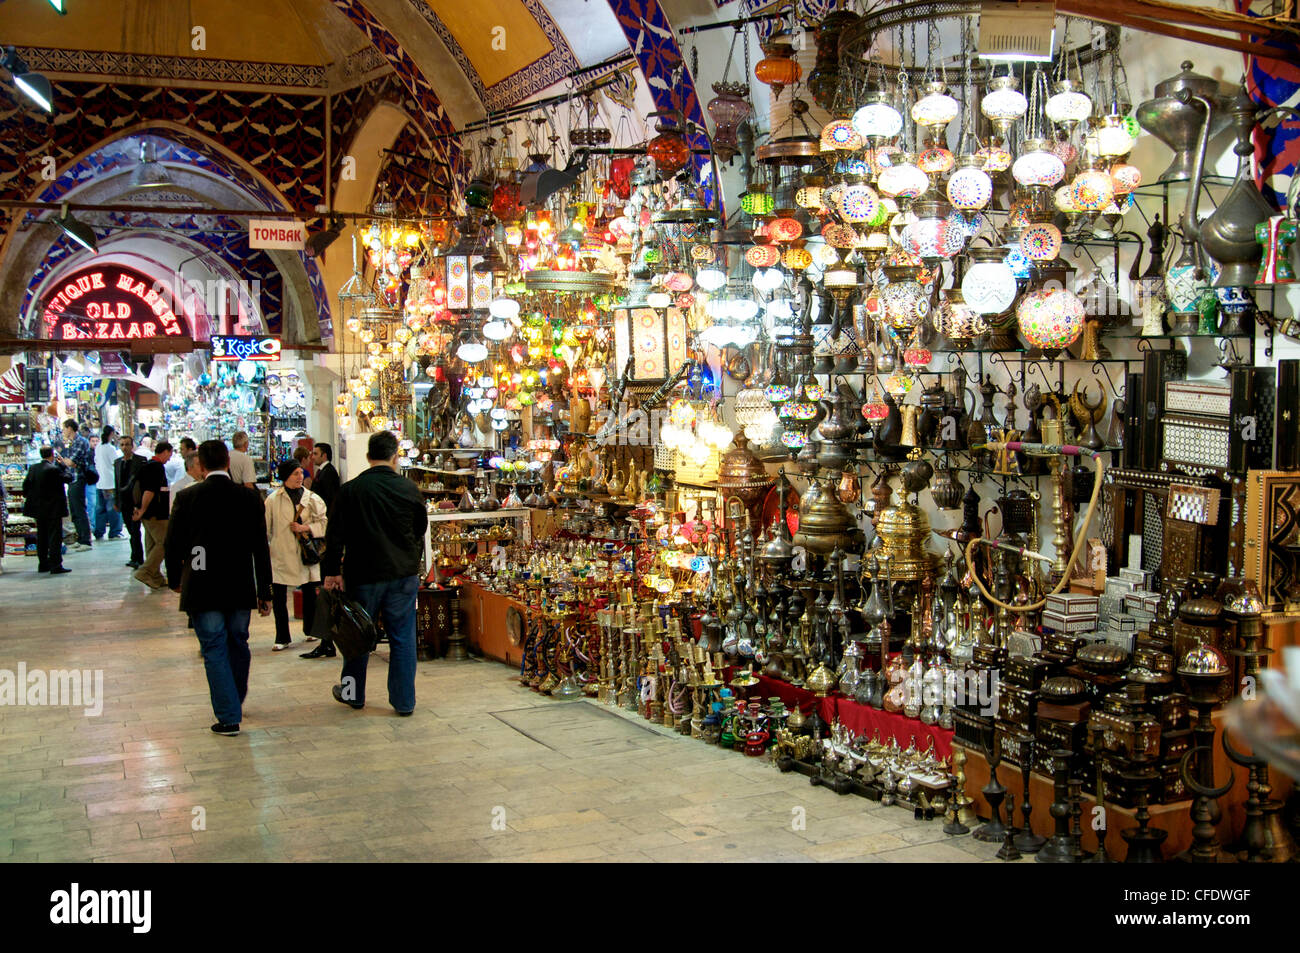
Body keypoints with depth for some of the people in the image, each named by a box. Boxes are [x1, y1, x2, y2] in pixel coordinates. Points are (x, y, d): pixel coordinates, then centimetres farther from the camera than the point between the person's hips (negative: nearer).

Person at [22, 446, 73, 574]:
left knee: (41, 536, 14)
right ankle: (55, 565, -6)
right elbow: (70, 477, -12)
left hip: (38, 508, 7)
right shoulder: (54, 469, -19)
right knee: (55, 536, -3)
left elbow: (26, 484, 11)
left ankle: (43, 564, 20)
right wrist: (63, 465, -1)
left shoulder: (33, 468, 3)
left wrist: (26, 497, 26)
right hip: (53, 509, -7)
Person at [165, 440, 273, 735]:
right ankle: (236, 703, 35)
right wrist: (264, 592, 5)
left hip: (201, 589, -2)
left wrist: (175, 579, 16)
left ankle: (229, 716, 2)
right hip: (240, 589, 2)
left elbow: (173, 542, -2)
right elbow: (260, 547, -1)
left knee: (214, 651, 3)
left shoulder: (187, 497, -7)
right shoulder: (250, 497, -2)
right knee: (238, 645, 19)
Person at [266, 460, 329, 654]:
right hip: (281, 554, -1)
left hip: (306, 552, 1)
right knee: (278, 597, -2)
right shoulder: (273, 500, 1)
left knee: (310, 594, 10)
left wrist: (305, 528, -11)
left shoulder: (312, 498, 4)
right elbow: (266, 527, 4)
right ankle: (282, 638, 8)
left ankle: (310, 630, 31)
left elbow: (323, 523, 3)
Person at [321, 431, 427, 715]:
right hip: (403, 574, 1)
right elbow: (421, 529, 11)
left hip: (363, 575, -1)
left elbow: (335, 535, -5)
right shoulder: (409, 489, -2)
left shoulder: (350, 490, -8)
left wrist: (332, 571, 4)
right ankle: (404, 701, 9)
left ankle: (353, 692, 30)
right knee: (403, 638, 6)